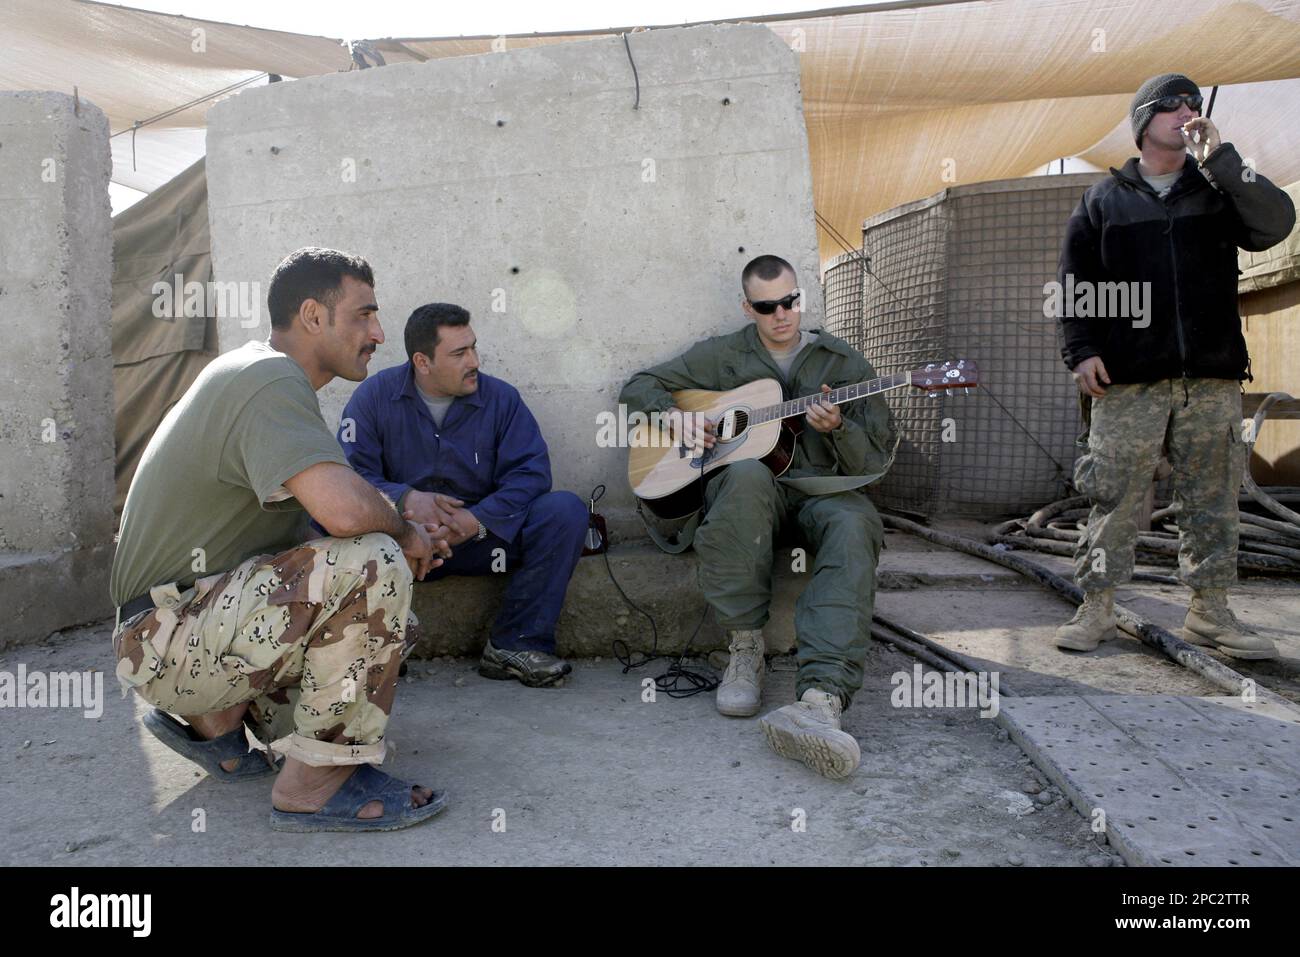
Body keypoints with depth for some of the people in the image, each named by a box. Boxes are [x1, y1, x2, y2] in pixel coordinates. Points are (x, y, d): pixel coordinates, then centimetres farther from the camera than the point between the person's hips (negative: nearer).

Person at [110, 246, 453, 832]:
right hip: (169, 644, -10)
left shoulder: (252, 369, 12)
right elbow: (345, 509, -36)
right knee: (373, 564, -28)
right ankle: (315, 784, -17)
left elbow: (323, 509, 16)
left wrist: (409, 534, 1)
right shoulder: (270, 380, -20)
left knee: (392, 621, 14)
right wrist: (405, 534, -14)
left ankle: (217, 717, 15)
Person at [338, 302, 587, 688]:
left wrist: (479, 519, -23)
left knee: (566, 511, -22)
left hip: (481, 537, 1)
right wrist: (406, 498, -29)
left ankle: (516, 644, -19)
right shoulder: (375, 395, 0)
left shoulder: (501, 398, 2)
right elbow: (349, 471, -9)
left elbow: (530, 471, -6)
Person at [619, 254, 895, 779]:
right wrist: (673, 413, -3)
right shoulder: (721, 355, 15)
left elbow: (876, 461, 11)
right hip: (744, 489, 0)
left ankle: (821, 698, -57)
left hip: (822, 489, 1)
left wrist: (838, 429, -12)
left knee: (853, 526, -37)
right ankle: (745, 647, -29)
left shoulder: (844, 362, 14)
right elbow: (639, 386, 20)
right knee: (746, 475, -40)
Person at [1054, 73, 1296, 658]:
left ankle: (1210, 612, 14)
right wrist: (1081, 351, -4)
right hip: (1128, 379, -2)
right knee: (1113, 495, -5)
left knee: (1212, 497, 5)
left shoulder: (1219, 188, 15)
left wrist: (1219, 158, -8)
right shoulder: (1104, 199, 11)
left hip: (1213, 378, 2)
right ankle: (1096, 609, 3)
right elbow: (1074, 281, 8)